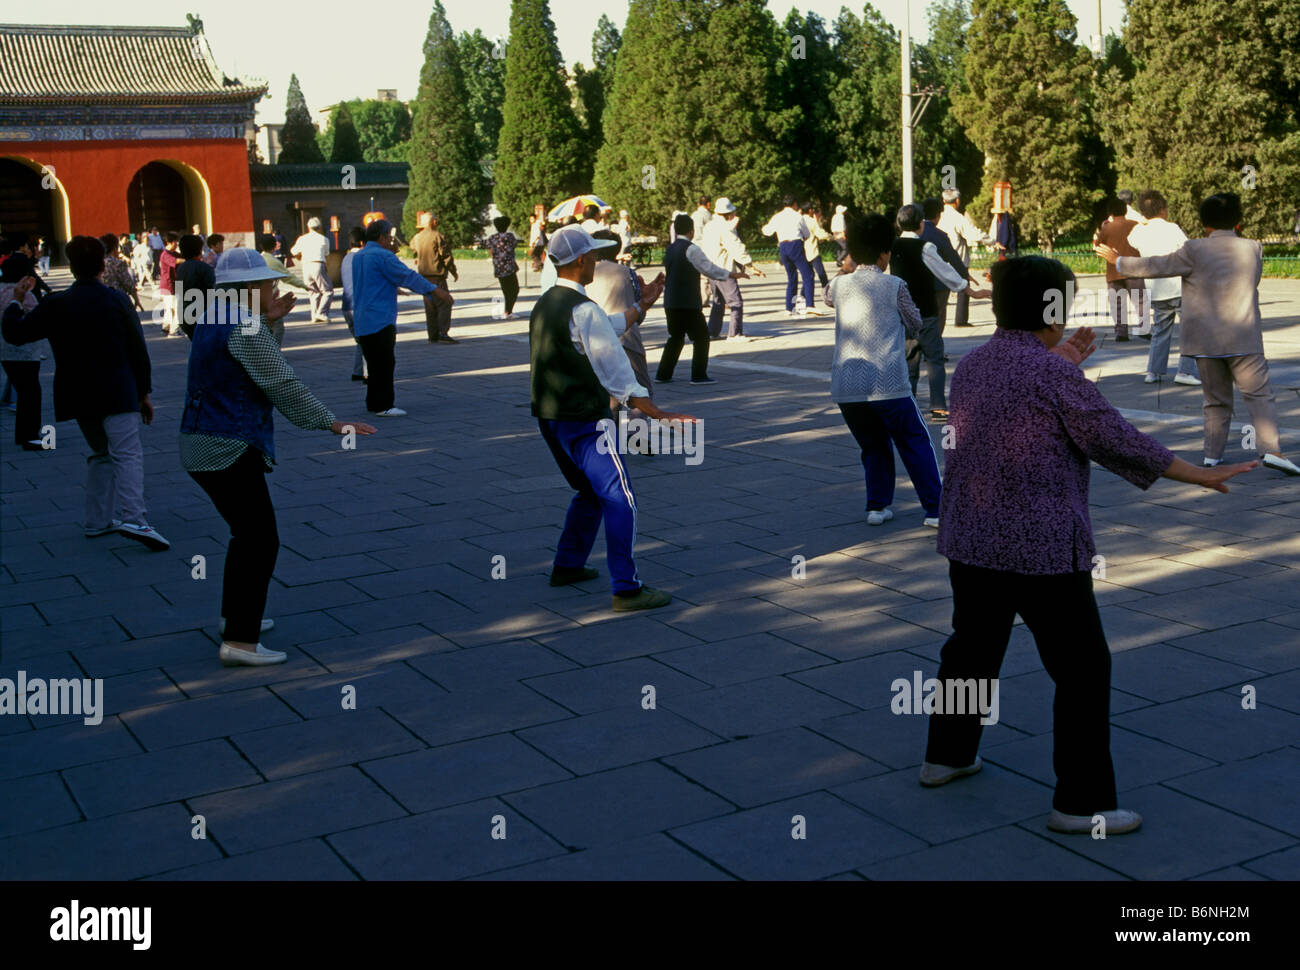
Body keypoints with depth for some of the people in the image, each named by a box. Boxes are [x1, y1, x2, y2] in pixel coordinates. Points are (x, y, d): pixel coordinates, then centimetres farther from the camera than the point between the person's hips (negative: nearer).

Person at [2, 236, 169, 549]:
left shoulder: (55, 305, 0)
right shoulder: (117, 300, -3)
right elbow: (138, 350, -1)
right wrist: (144, 393, 8)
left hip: (78, 396, 4)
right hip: (117, 394, -4)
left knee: (101, 453, 20)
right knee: (127, 453, -12)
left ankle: (97, 521, 21)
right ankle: (133, 518, -30)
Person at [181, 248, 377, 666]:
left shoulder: (215, 318, 12)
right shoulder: (245, 329, -17)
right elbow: (283, 387, -19)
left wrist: (265, 319, 20)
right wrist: (330, 422, -14)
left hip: (202, 445, 10)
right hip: (228, 449, -10)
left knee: (247, 533, 22)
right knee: (260, 541, -9)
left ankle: (235, 615, 33)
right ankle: (239, 641, -10)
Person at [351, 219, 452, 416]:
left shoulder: (358, 257, 16)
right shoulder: (383, 256, -12)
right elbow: (408, 276, -13)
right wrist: (435, 291, -7)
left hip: (362, 321, 9)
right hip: (380, 319, -9)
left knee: (375, 363, 15)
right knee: (384, 363, -6)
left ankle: (373, 403, 19)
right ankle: (383, 406, -5)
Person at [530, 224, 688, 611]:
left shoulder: (545, 304, 11)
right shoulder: (583, 309, -17)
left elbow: (607, 329, 23)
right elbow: (614, 369, -19)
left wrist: (641, 305, 31)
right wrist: (657, 413, -16)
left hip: (549, 417, 10)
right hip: (583, 420, -10)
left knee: (590, 491, 25)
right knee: (619, 498, -6)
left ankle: (567, 565, 32)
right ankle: (626, 589, -7)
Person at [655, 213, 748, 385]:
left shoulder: (670, 250, 13)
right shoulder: (691, 249, -12)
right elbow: (709, 268, -13)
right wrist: (734, 275, -6)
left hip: (670, 302, 8)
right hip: (688, 303, -8)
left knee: (676, 337, 17)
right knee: (701, 336, 2)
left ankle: (663, 374, 15)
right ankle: (698, 375, 2)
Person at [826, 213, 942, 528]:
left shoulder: (840, 285, 8)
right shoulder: (894, 286, -2)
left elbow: (828, 295, 34)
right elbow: (915, 325, 12)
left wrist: (846, 269, 34)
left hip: (845, 388, 4)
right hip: (888, 384, -4)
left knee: (873, 447, 22)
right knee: (916, 444, 9)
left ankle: (877, 506, 15)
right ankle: (935, 510, 7)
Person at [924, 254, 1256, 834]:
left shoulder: (970, 366, 7)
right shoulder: (1052, 373, -16)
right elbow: (1115, 442, -13)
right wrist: (1200, 476, -3)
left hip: (970, 540, 8)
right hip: (1042, 550, -8)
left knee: (971, 647, 24)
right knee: (1083, 671, 3)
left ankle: (946, 755, 38)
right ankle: (1081, 803, 8)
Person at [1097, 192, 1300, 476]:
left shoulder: (1194, 251, -5)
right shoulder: (1253, 248, 4)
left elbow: (1156, 266, 1)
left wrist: (1118, 261, 15)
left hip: (1206, 341, 0)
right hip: (1245, 340, 0)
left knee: (1216, 399, 12)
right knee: (1259, 395, 3)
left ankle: (1212, 455, 14)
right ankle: (1270, 449, -10)